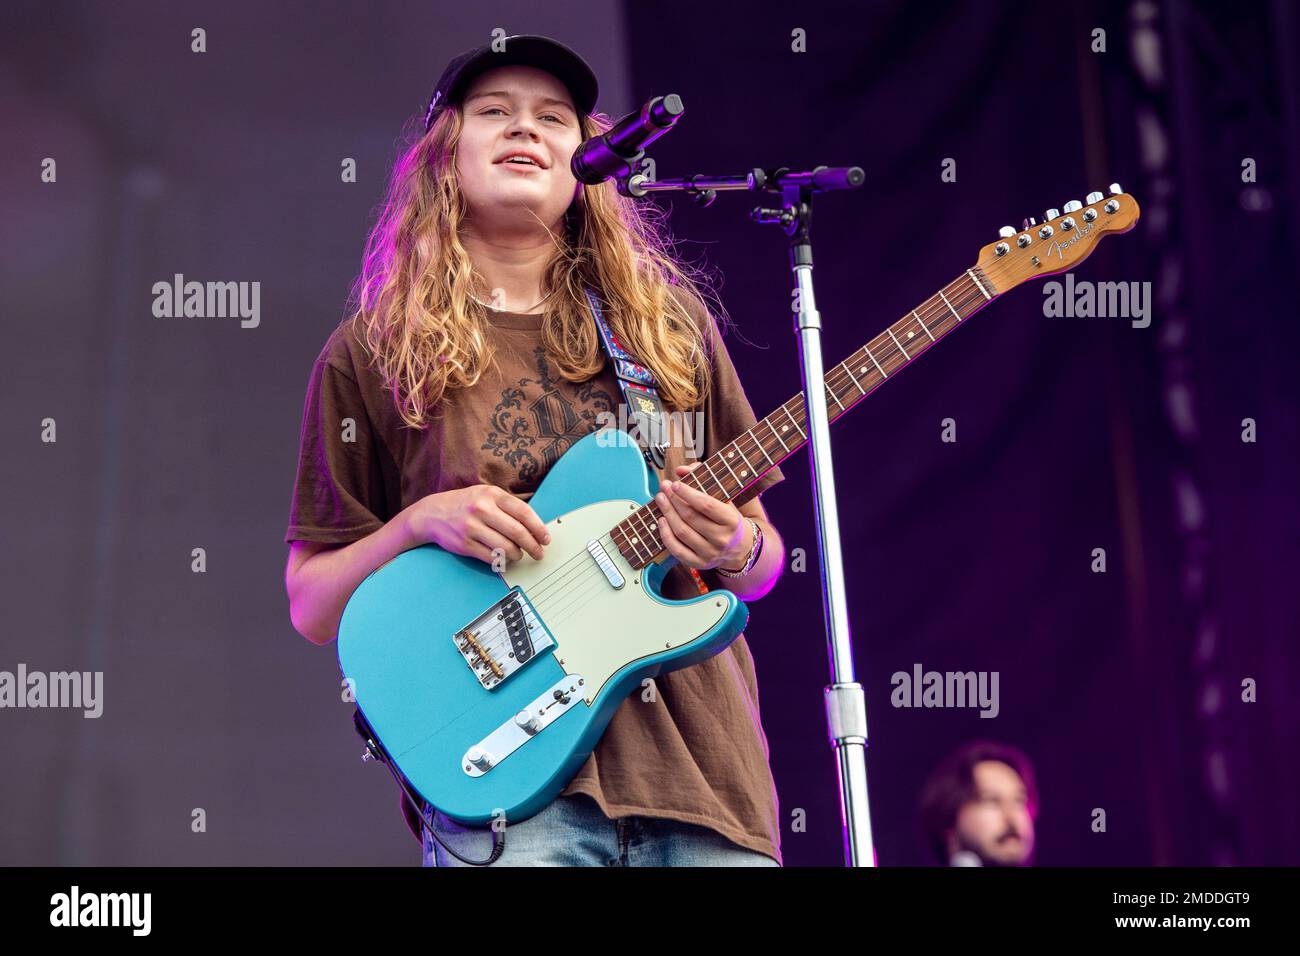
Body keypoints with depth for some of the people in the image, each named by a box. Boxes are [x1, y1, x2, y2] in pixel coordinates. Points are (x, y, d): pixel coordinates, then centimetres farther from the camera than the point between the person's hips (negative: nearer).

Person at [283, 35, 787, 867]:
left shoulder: (670, 328, 15)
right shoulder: (377, 354, 9)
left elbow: (764, 565, 19)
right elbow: (312, 605, 8)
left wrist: (735, 550, -4)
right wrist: (419, 524, -9)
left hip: (696, 757, 3)